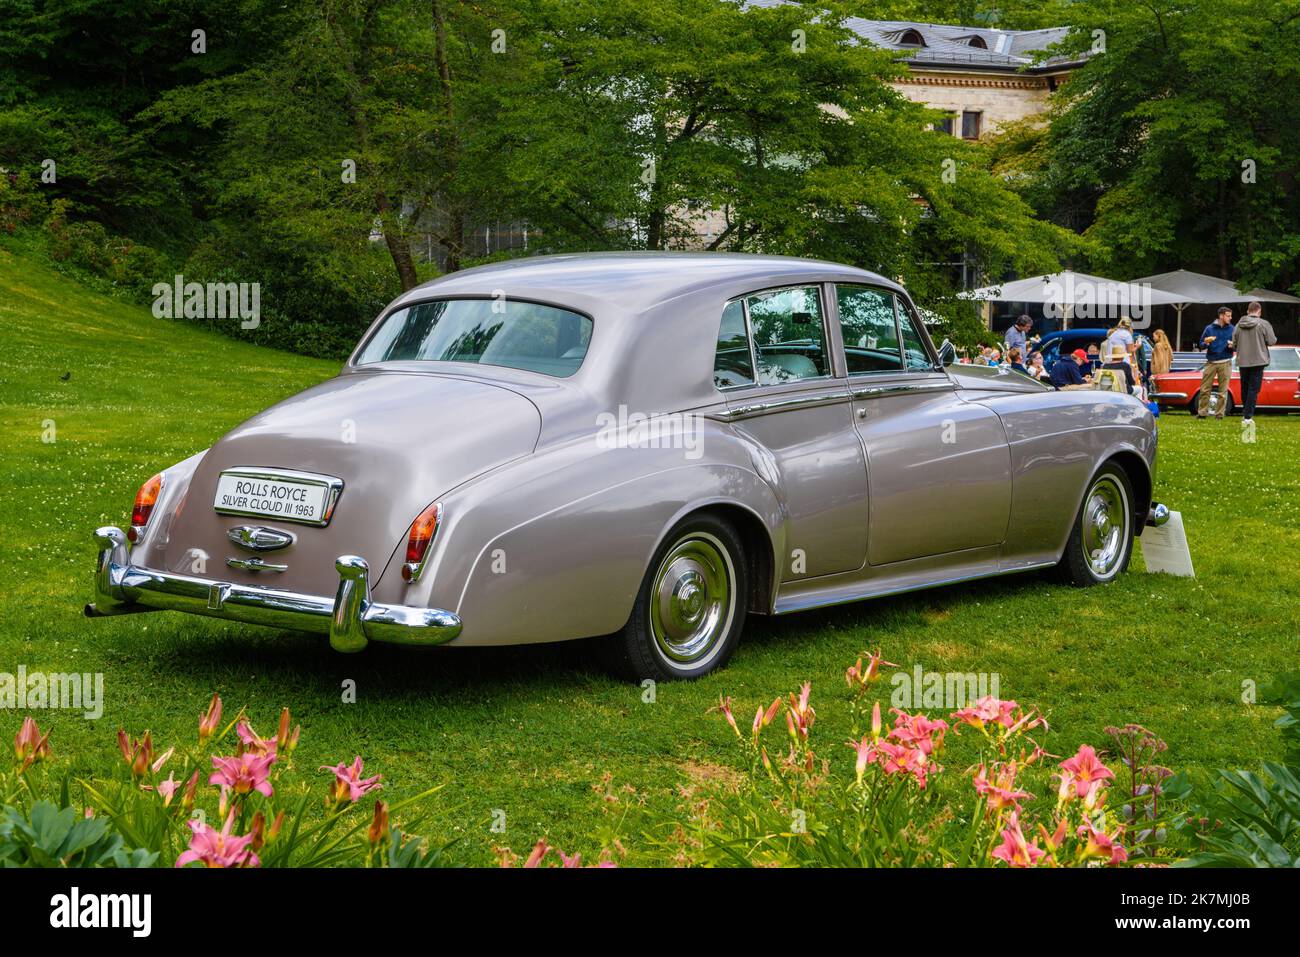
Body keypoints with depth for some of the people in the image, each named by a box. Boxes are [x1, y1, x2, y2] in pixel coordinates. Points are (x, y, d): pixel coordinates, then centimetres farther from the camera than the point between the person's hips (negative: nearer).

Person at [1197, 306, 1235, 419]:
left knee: (1223, 391, 1)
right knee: (1204, 389, -2)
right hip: (1210, 362, 0)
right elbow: (1201, 344, 9)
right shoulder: (1209, 328, 5)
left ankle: (1220, 414, 8)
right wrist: (1206, 343, -13)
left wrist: (1232, 345, -13)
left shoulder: (1232, 329, 6)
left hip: (1225, 363, 0)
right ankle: (1202, 412, 5)